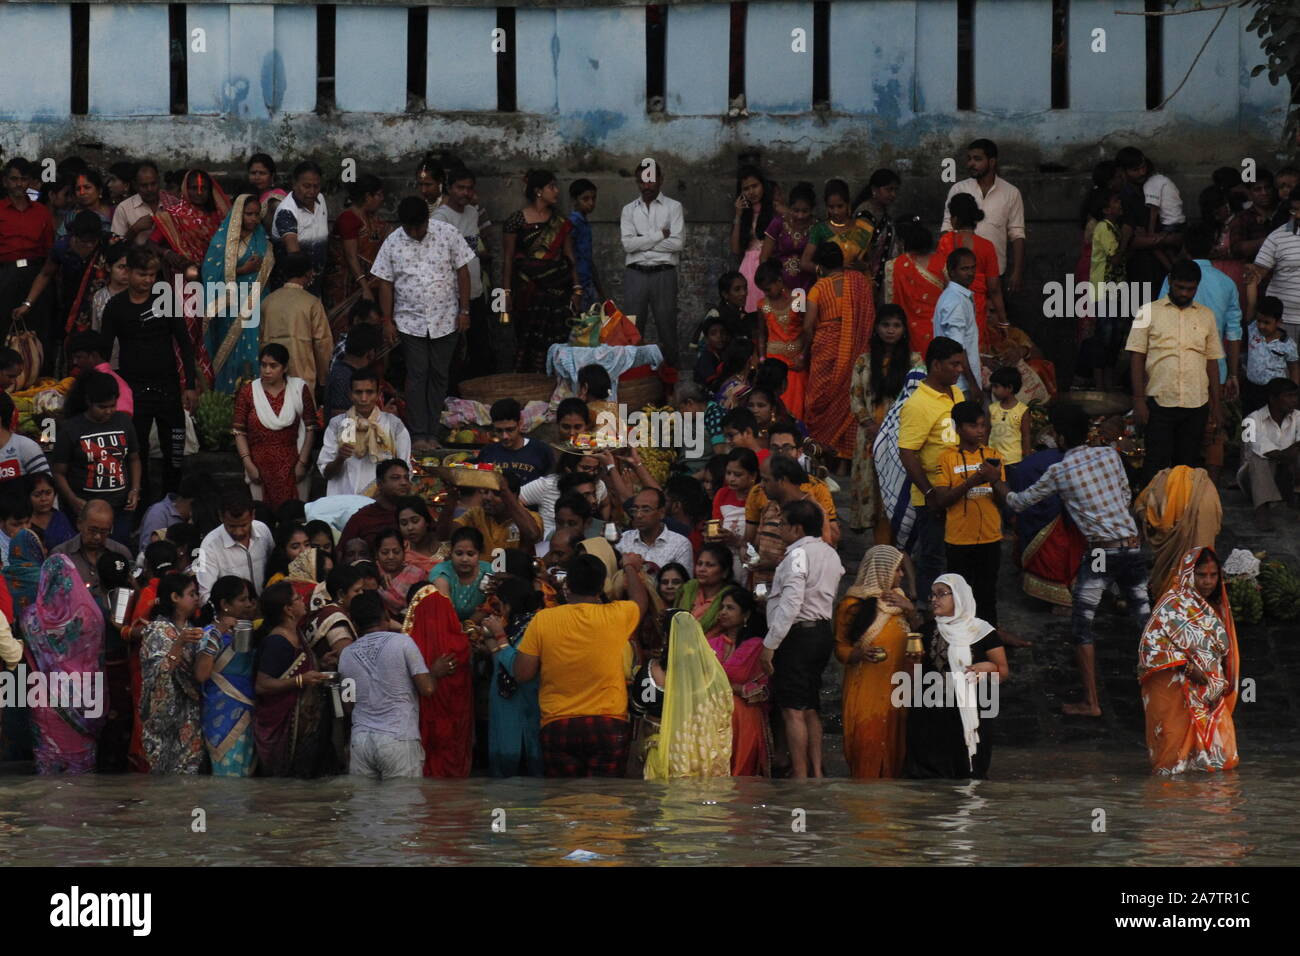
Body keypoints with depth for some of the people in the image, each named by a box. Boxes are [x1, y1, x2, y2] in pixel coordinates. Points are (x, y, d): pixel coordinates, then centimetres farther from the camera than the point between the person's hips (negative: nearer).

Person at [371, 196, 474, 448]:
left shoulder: (447, 233, -5)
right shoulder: (393, 243, -3)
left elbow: (462, 271, 0)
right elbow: (385, 283, 2)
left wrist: (464, 311, -3)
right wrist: (387, 321, -1)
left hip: (445, 320, 0)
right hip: (410, 321, 0)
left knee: (439, 375, 5)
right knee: (417, 375, -3)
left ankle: (431, 431, 12)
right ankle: (419, 434, -1)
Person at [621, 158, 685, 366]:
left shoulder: (673, 207, 4)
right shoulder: (629, 210, 11)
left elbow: (677, 242, -9)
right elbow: (628, 244, -3)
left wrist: (642, 242, -6)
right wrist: (659, 235, -8)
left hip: (663, 273, -2)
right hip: (635, 274, 2)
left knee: (667, 328, 0)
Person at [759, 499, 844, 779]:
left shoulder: (798, 555, -16)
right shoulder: (830, 554, 12)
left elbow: (790, 604, -23)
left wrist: (770, 644, -20)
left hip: (798, 633, -9)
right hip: (823, 631, 9)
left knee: (793, 710, -6)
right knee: (811, 708, 16)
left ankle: (800, 779, -6)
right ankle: (816, 773, 19)